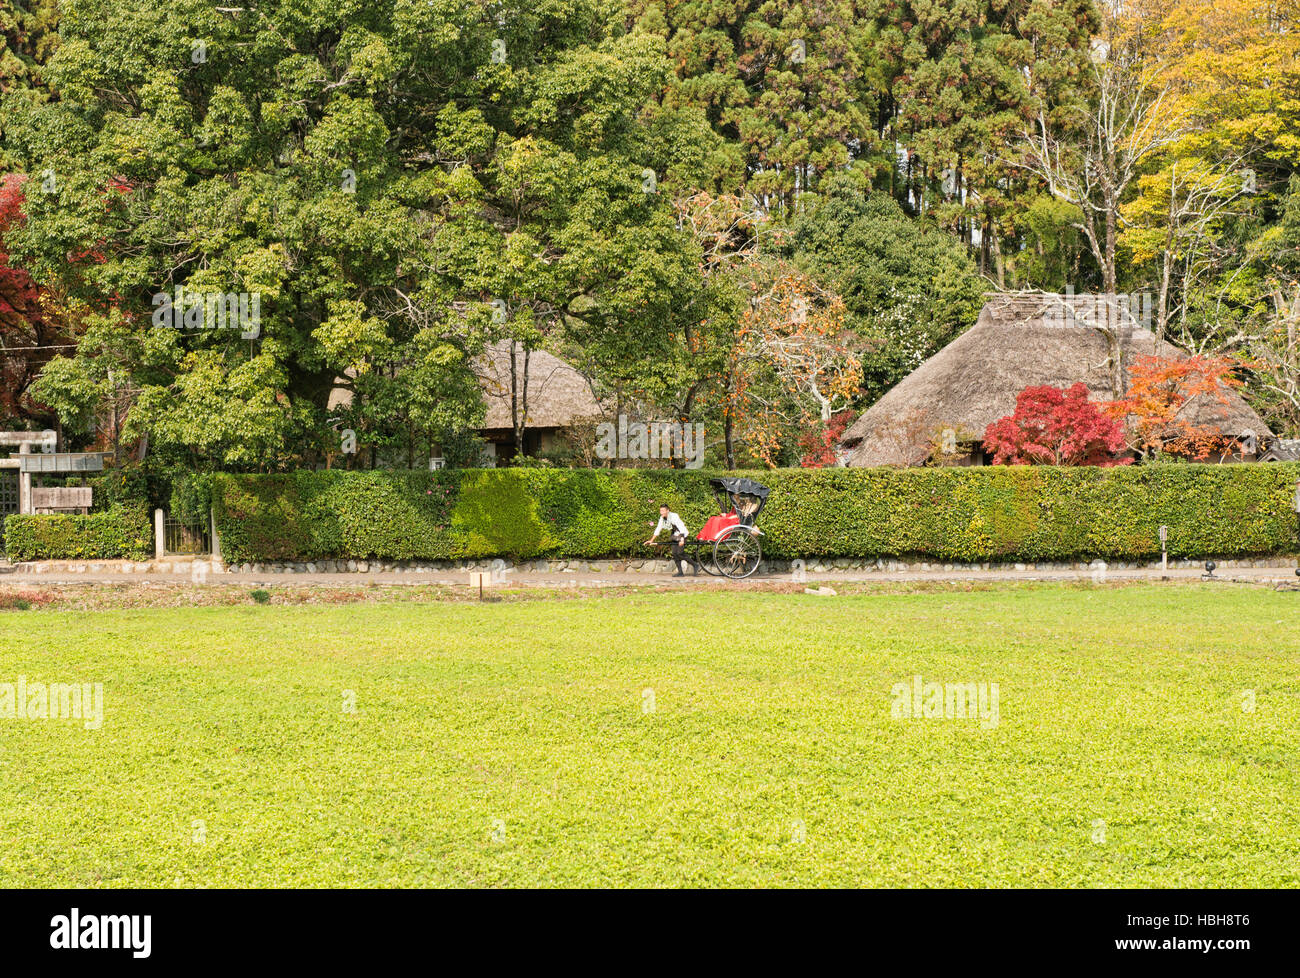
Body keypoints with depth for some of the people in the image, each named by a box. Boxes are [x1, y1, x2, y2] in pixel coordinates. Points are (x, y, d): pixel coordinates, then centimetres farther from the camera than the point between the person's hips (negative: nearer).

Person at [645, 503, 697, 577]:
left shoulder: (674, 516, -24)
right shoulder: (662, 518, -1)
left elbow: (681, 528, -31)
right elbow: (658, 529, 8)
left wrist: (682, 540, -41)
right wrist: (651, 540, 6)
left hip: (682, 535, -8)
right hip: (675, 536, 8)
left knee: (680, 553, -18)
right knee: (674, 554, -1)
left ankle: (695, 565, -6)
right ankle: (680, 572, 3)